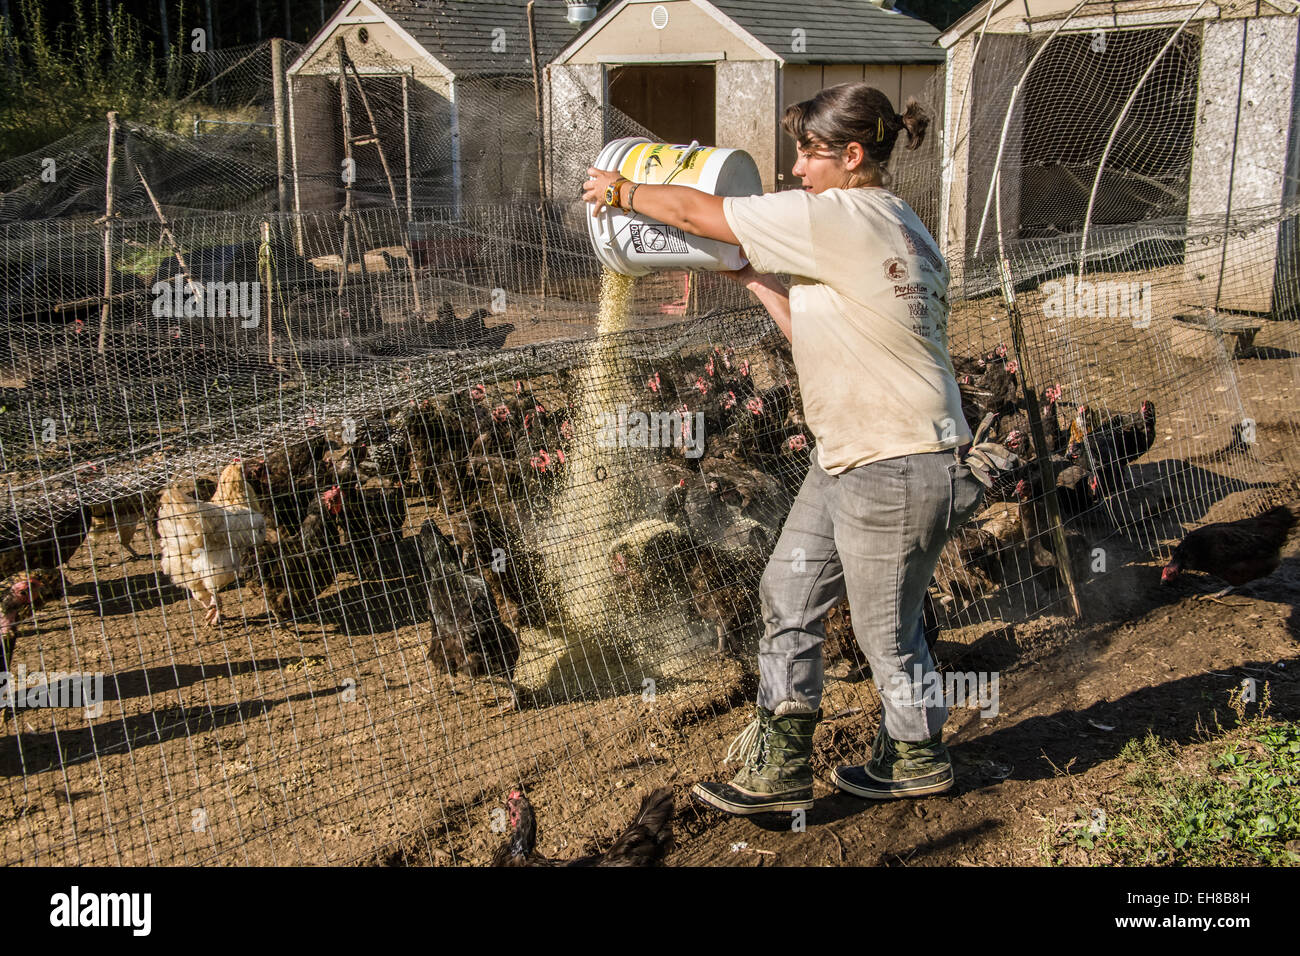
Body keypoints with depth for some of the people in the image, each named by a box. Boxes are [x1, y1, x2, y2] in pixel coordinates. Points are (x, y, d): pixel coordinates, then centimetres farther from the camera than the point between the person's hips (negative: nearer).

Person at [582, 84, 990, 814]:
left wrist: (619, 189, 4)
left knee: (886, 631, 9)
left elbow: (695, 213, -11)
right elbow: (818, 333, 15)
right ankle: (781, 766, 22)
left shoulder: (839, 218, -18)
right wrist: (756, 280, 15)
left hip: (899, 472, -10)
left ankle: (919, 758, 34)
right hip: (849, 460, 10)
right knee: (789, 595, 13)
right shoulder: (890, 227, 11)